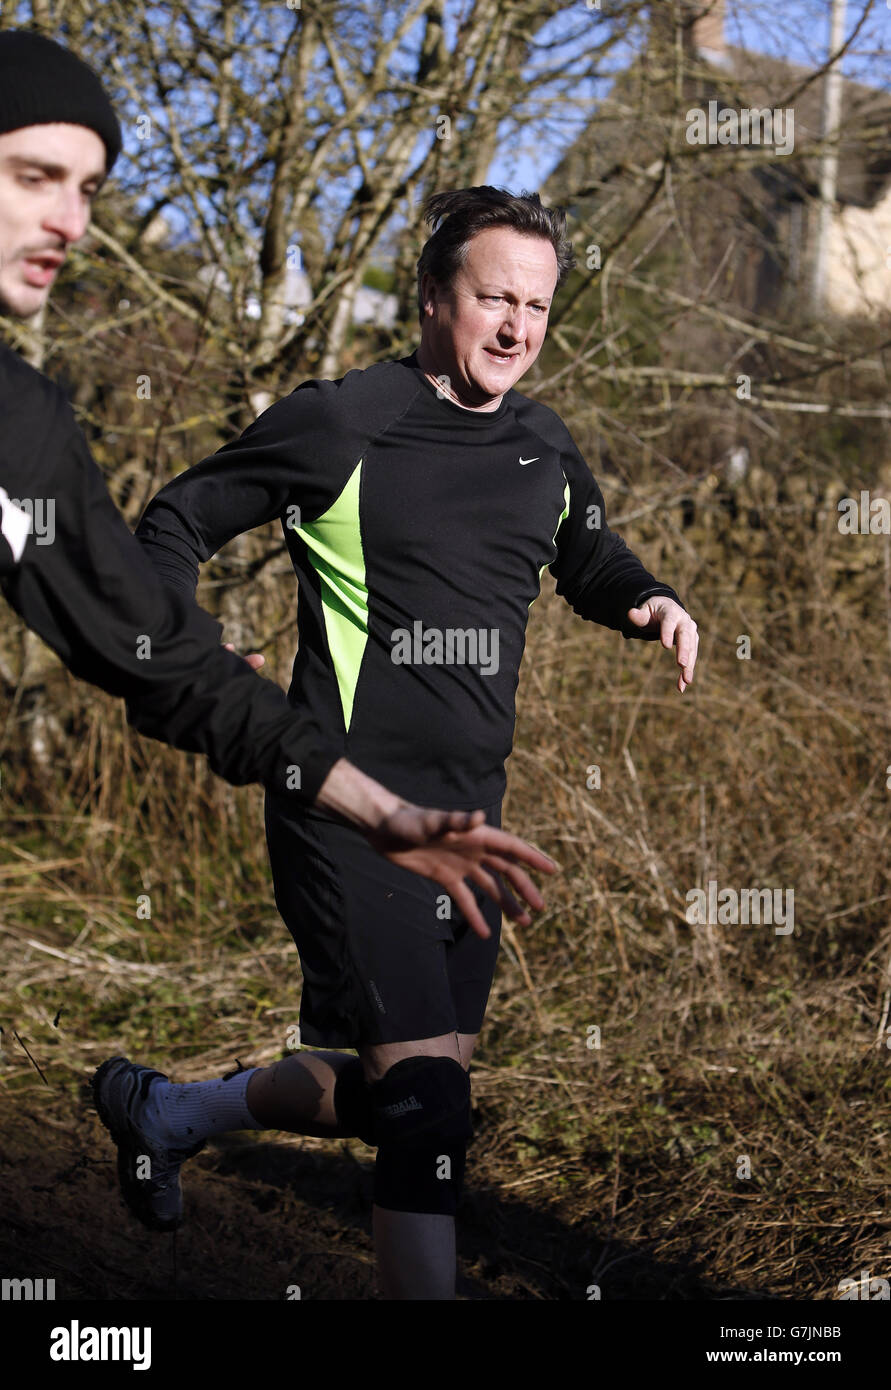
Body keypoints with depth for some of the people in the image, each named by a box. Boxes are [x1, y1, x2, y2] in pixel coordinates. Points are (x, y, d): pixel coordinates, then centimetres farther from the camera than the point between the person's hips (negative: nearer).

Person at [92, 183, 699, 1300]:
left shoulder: (547, 450, 10)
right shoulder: (339, 423, -8)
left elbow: (592, 564, 28)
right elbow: (174, 524, 1)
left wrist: (648, 605, 6)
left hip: (467, 811, 7)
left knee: (405, 1091, 15)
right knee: (428, 1094, -15)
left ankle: (167, 1111, 38)